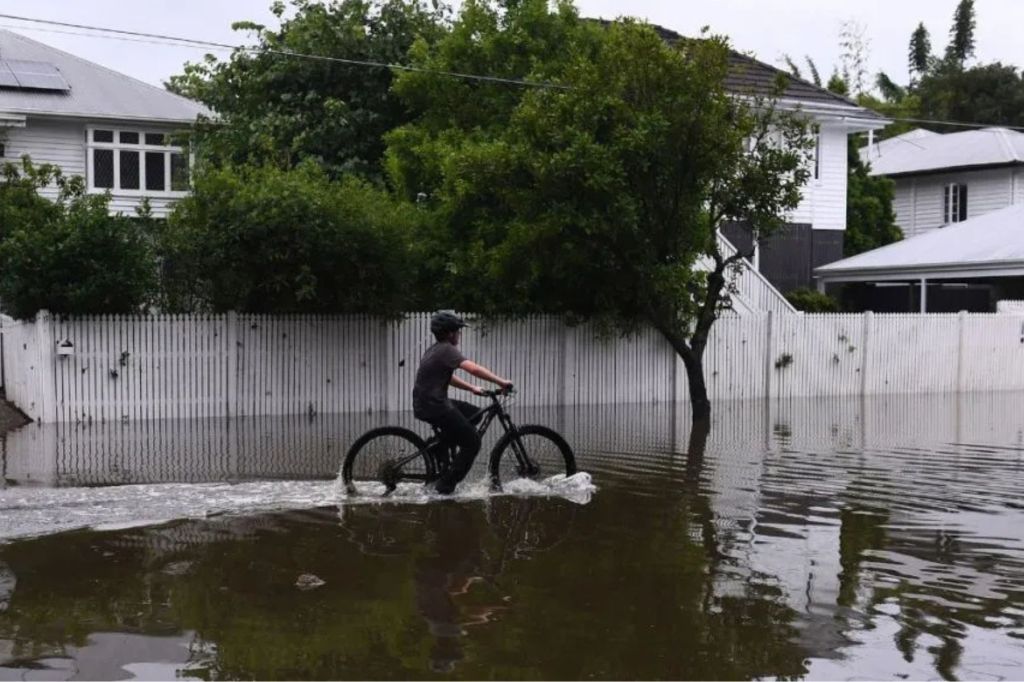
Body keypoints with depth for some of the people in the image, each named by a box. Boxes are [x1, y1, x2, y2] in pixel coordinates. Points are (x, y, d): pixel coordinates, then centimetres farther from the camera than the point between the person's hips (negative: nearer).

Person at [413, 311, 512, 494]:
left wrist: (472, 388, 21)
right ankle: (446, 485, -1)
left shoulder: (434, 350, 16)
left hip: (426, 402, 9)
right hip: (434, 407, -9)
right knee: (472, 443, -3)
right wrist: (501, 382, -22)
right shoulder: (447, 350, -14)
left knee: (474, 414, 21)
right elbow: (474, 368, -26)